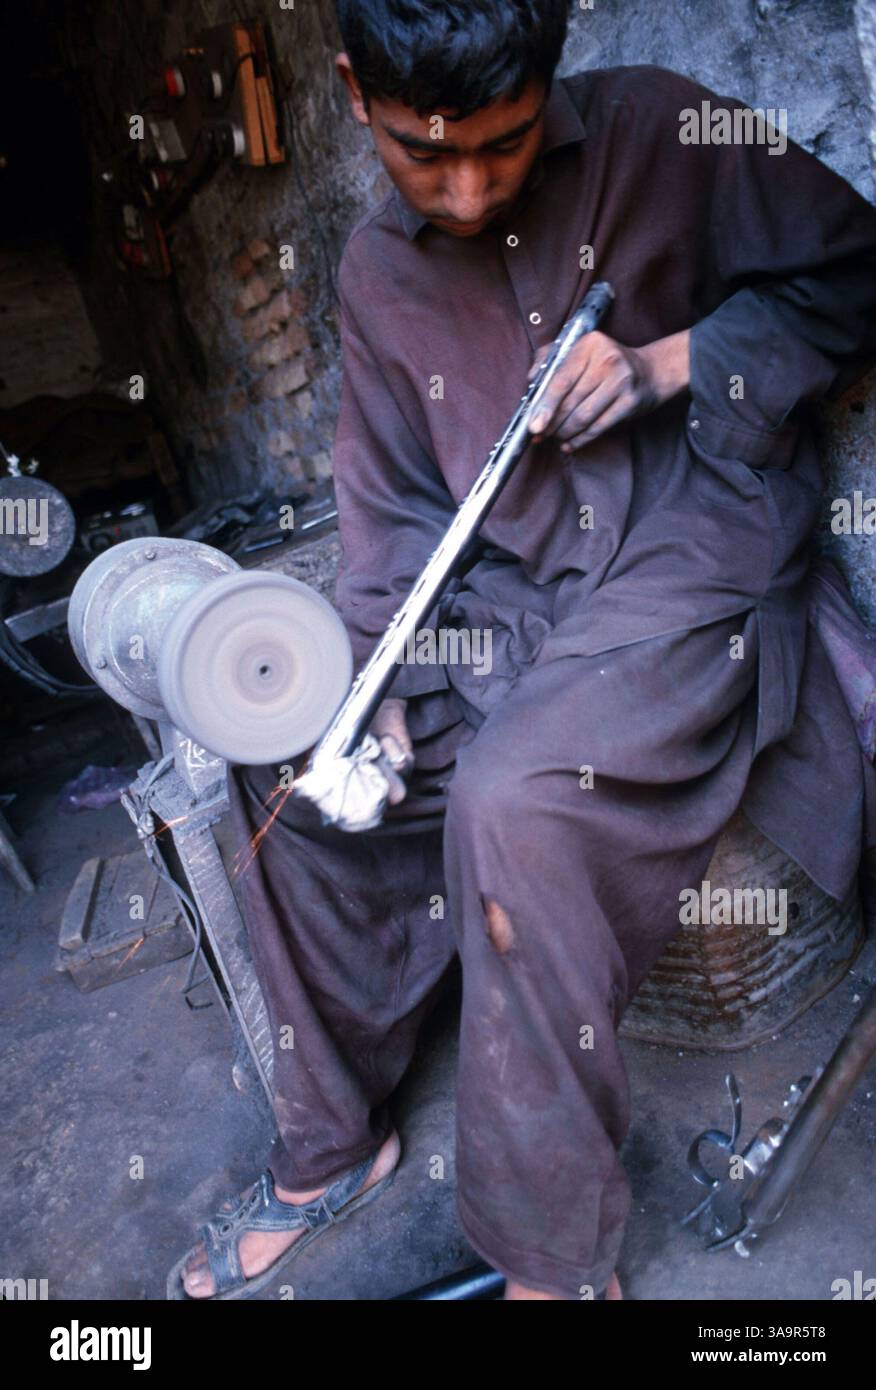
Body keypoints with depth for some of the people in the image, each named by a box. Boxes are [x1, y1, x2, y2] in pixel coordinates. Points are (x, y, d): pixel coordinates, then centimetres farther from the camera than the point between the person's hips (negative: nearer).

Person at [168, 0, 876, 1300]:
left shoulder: (655, 133, -2)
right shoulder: (378, 269, 10)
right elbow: (394, 503, 9)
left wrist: (664, 362, -12)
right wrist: (385, 695, -5)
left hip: (700, 559, -5)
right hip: (509, 601, 6)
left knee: (513, 797, -31)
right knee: (284, 760, -5)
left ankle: (555, 1257, -8)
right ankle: (333, 1142, 14)